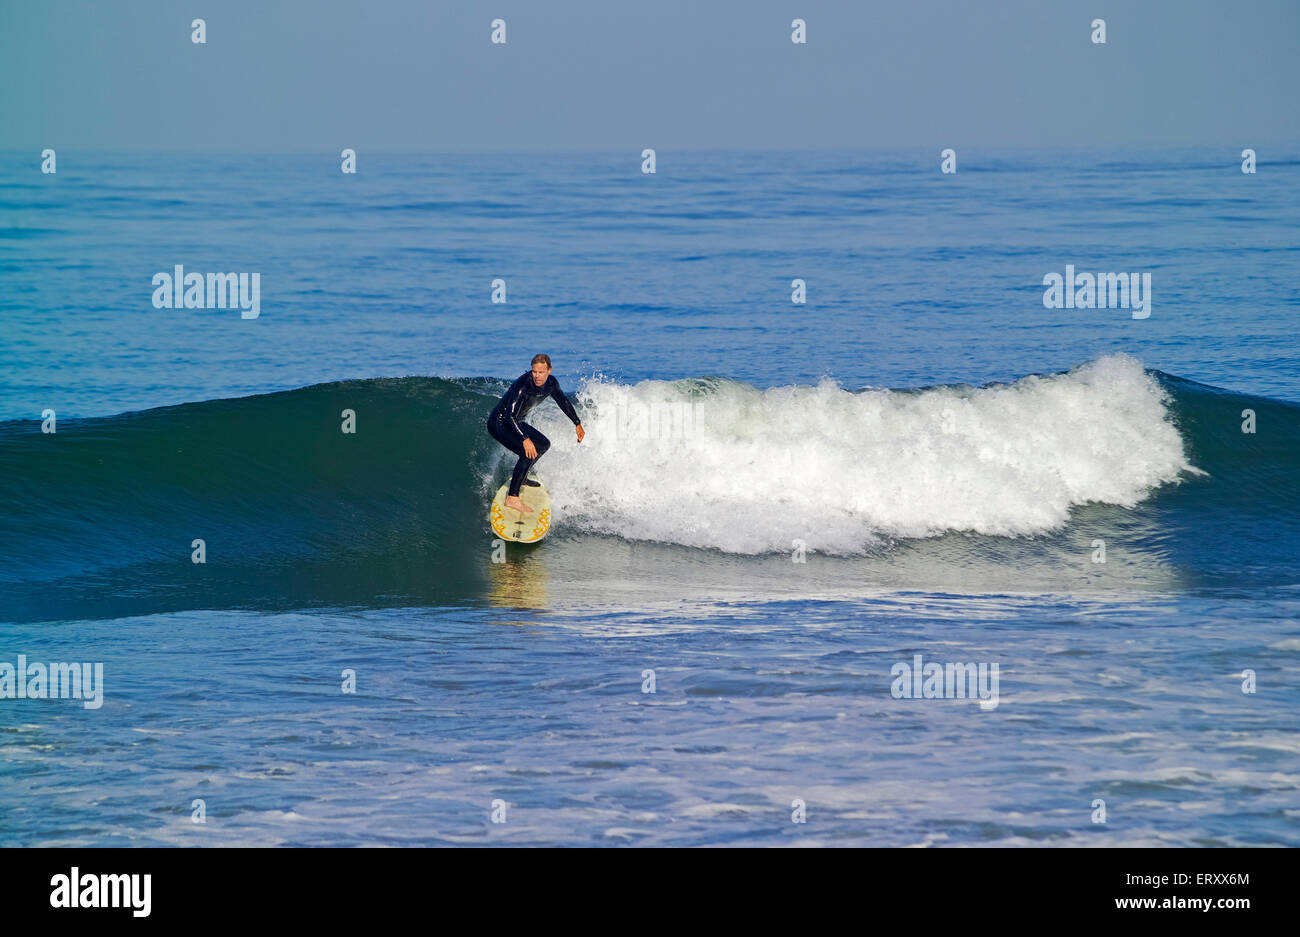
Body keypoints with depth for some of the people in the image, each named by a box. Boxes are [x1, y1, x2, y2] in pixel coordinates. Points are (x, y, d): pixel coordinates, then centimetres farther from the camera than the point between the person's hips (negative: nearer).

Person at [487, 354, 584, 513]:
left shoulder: (551, 384, -6)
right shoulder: (523, 385, -31)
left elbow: (563, 402, 14)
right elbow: (511, 415, -35)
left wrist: (578, 424, 21)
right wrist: (525, 439, -44)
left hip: (515, 423, 9)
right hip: (499, 422, -9)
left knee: (543, 445, 22)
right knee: (529, 452, -26)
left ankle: (521, 478, 36)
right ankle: (512, 498, -26)